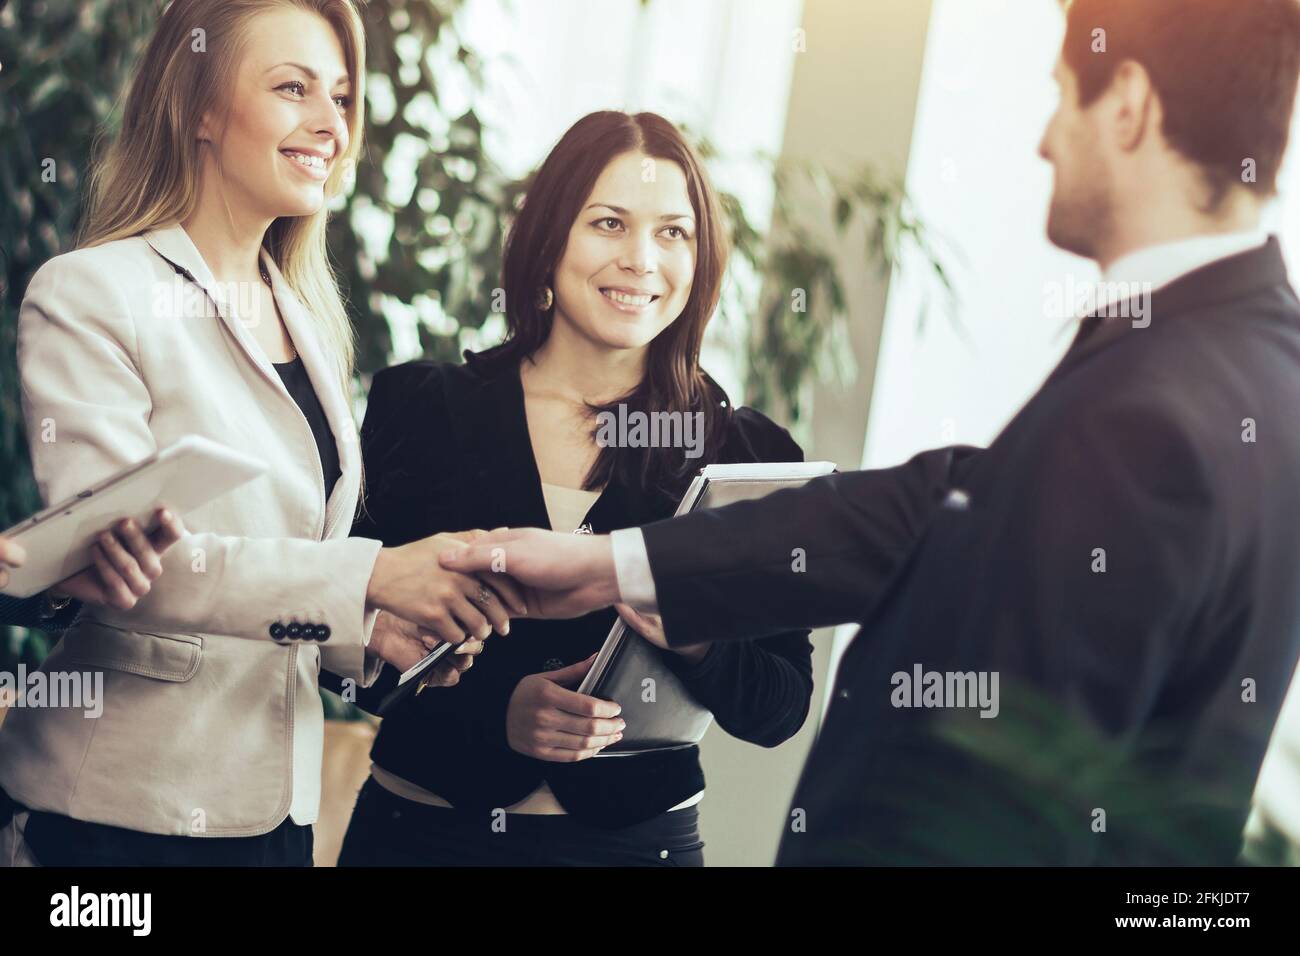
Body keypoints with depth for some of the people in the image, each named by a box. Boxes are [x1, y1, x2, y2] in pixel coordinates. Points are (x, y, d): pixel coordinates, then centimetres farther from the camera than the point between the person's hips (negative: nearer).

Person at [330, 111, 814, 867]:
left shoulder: (749, 455, -3)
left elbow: (782, 709, -3)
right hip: (421, 830, 0)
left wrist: (696, 641, -22)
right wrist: (492, 712, -19)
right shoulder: (420, 408, -4)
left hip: (632, 838, 1)